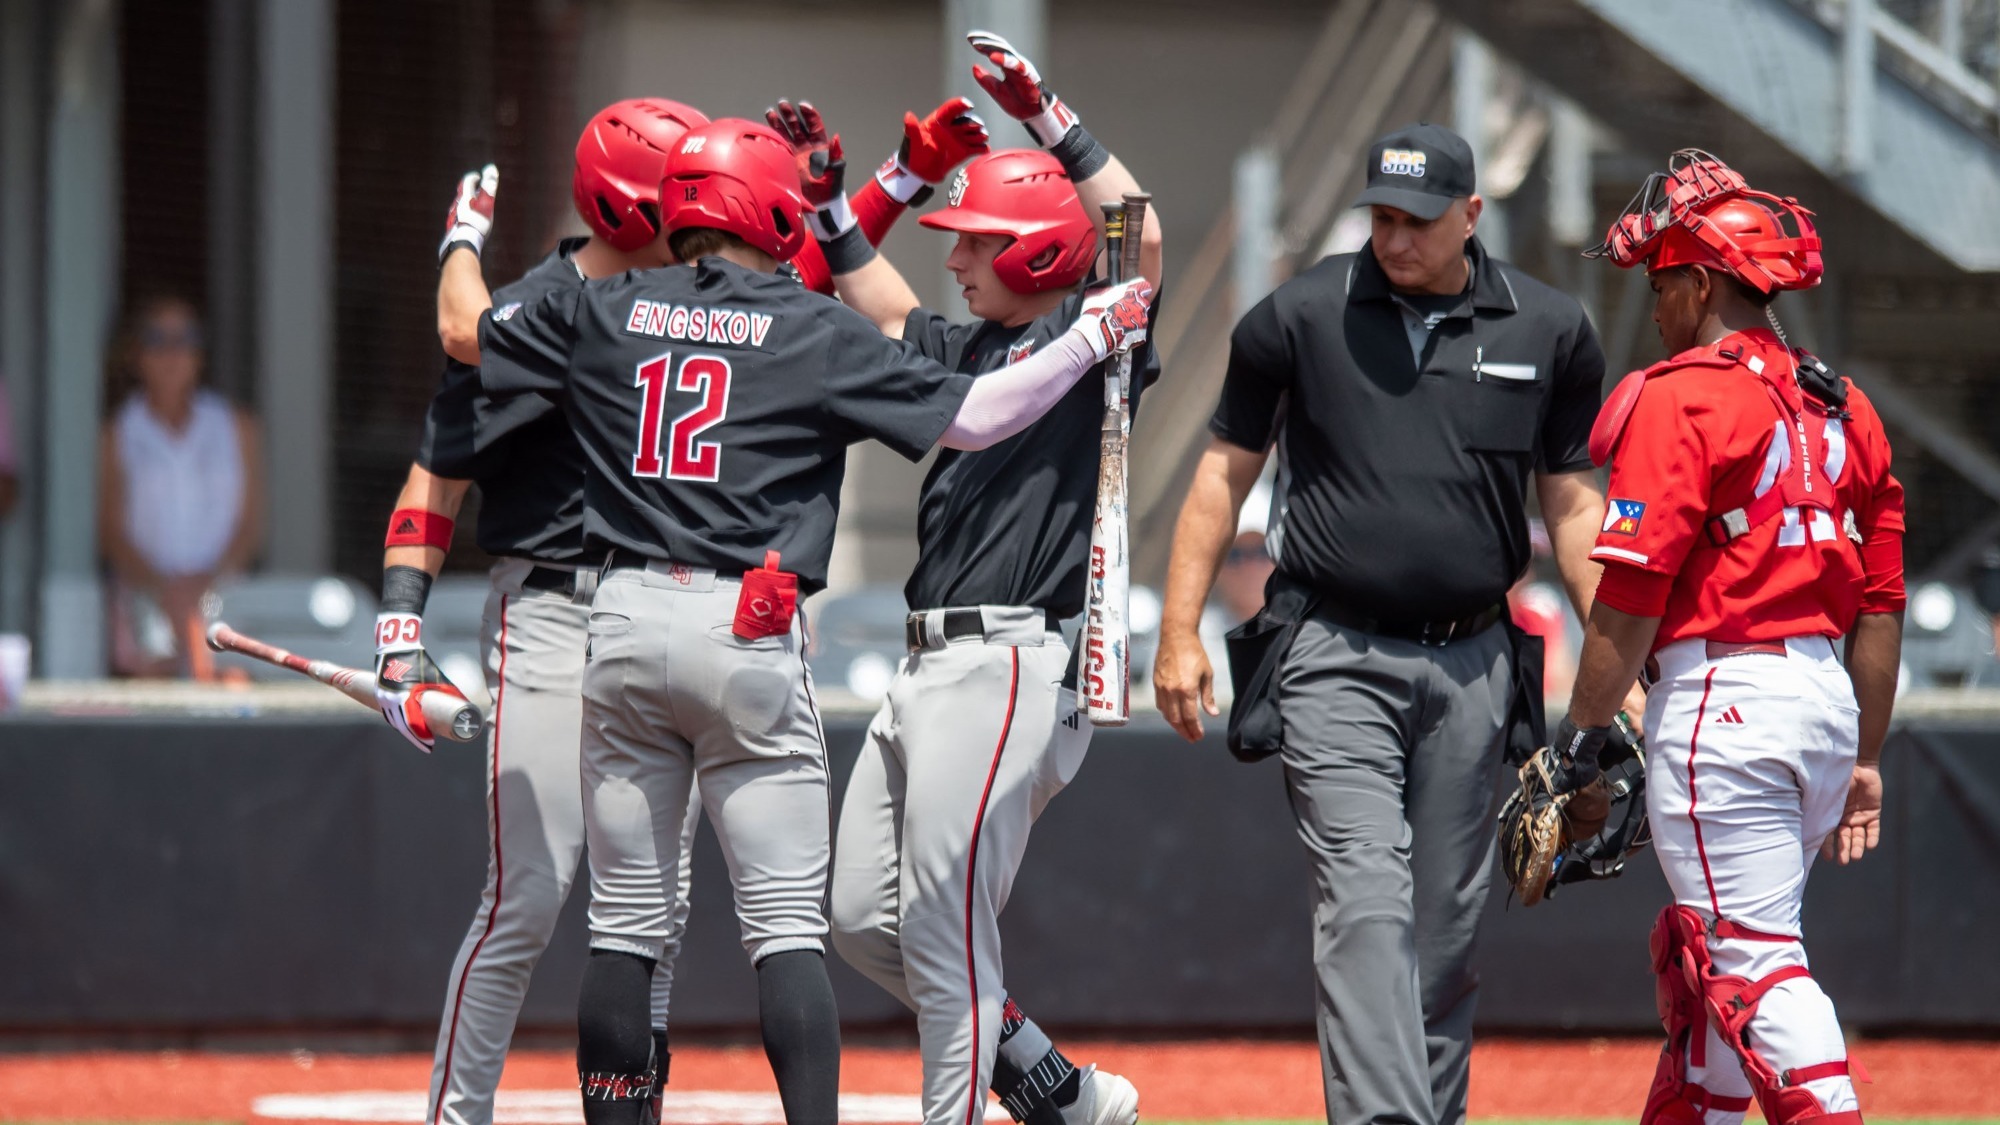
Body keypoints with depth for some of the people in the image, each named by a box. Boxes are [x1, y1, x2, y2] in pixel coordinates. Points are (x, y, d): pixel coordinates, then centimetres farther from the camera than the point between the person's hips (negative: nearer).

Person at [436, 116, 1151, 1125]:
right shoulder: (816, 332, -1)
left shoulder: (605, 312, 8)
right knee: (787, 925, -3)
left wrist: (466, 240, 44)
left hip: (624, 621, 3)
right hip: (748, 630, -3)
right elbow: (972, 417, -3)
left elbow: (466, 332, 24)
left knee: (624, 919, 9)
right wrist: (1092, 339, 9)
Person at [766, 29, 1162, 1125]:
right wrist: (824, 193, 27)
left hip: (1009, 666, -10)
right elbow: (883, 311, 36)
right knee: (860, 916, 11)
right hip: (928, 667, 10)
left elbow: (1139, 236, -21)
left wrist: (1043, 116, -18)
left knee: (943, 929, -10)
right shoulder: (972, 347, 19)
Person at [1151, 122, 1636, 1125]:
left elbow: (1573, 504, 11)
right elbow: (1226, 471, 6)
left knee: (1446, 927, 7)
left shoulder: (1548, 331, 4)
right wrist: (1179, 635, 0)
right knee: (1365, 906, -16)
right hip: (1334, 662, -2)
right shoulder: (1299, 317, 0)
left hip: (1472, 666, 3)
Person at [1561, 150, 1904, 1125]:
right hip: (1829, 701, 8)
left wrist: (1583, 729, -7)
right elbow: (1881, 604, 15)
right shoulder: (1841, 408, 15)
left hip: (1721, 693, -8)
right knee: (1699, 959, 18)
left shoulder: (1682, 396, -7)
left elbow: (1633, 592, -13)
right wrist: (1865, 757, 20)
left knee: (1754, 963, -10)